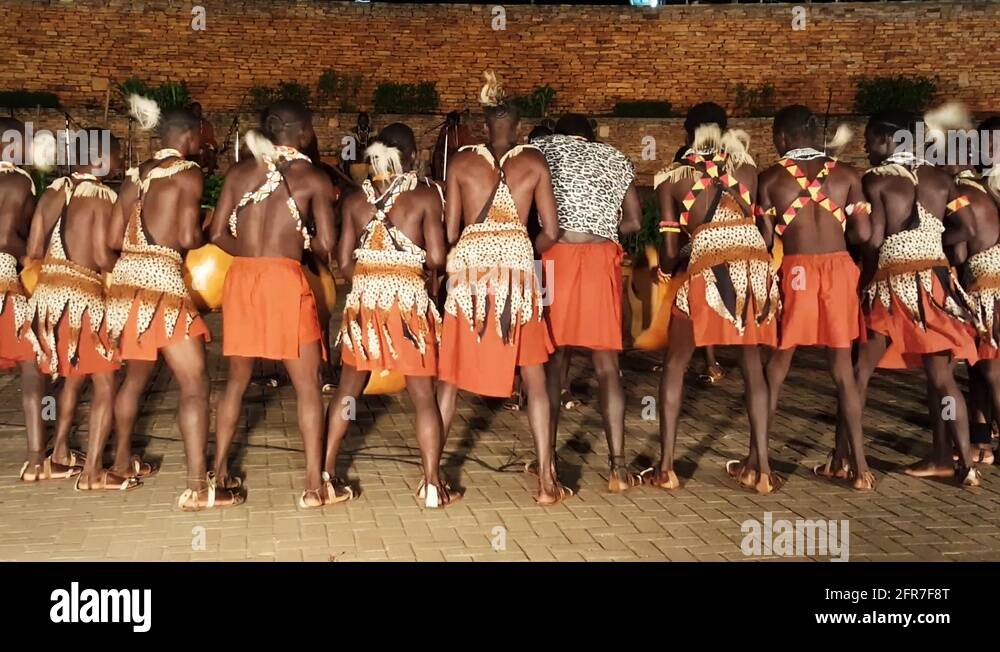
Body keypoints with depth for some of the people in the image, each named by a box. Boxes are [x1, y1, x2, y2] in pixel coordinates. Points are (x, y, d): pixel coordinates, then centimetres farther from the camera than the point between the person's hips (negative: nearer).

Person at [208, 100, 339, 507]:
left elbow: (218, 234, 6)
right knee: (308, 385, 3)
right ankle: (314, 484, 2)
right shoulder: (313, 177, 0)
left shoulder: (239, 172, 10)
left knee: (237, 380, 18)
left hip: (240, 277, 5)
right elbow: (326, 245, -5)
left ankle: (219, 472, 23)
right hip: (285, 280, -4)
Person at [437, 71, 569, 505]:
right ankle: (546, 480, 6)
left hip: (468, 265, 1)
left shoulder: (462, 161, 8)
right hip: (517, 265, 0)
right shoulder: (533, 161, 7)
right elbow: (551, 232, 6)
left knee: (451, 373, 10)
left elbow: (449, 231, 6)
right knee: (534, 377, 8)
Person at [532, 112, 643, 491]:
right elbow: (634, 221, 16)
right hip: (601, 260, 1)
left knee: (553, 357, 8)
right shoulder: (616, 159, 19)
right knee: (606, 363, 4)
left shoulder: (543, 149, 14)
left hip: (555, 256, -1)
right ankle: (618, 467, 0)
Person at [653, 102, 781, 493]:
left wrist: (667, 269, 25)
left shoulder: (672, 178, 8)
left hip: (707, 267, -2)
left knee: (675, 365, 12)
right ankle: (760, 467, 13)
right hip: (755, 264, 2)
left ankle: (666, 467, 9)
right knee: (752, 365, 13)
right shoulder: (745, 167, 14)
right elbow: (756, 220, 10)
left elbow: (670, 247, 5)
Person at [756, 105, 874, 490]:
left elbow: (765, 239, -2)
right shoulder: (846, 175, 5)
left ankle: (757, 458, 14)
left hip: (794, 271, -1)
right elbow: (863, 233, 1)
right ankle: (859, 465, 6)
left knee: (776, 367, 9)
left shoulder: (771, 178, 1)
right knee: (842, 367, 7)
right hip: (839, 269, 2)